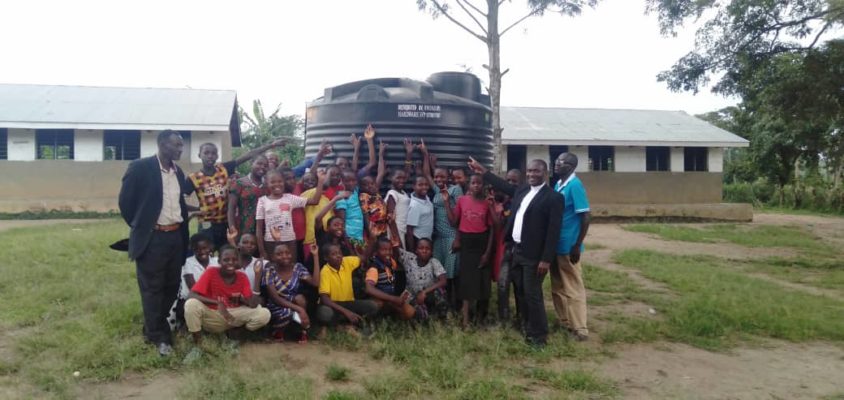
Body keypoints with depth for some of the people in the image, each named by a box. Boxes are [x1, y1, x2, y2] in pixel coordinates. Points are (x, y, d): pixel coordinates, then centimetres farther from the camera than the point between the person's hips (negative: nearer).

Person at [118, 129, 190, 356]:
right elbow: (125, 201, -6)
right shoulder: (140, 168, -11)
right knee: (153, 288, 3)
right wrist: (139, 227, 2)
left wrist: (183, 224, 12)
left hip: (176, 236, 7)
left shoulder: (178, 171, 9)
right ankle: (158, 336, 14)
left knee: (173, 285, 12)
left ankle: (154, 326, 30)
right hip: (152, 238, -6)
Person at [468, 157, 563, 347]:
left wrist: (546, 259, -19)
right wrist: (483, 171, 30)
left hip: (534, 255, -7)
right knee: (522, 293, 17)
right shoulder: (522, 190, 10)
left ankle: (539, 334, 13)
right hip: (517, 250, 7)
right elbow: (505, 187, 29)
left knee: (532, 294, -1)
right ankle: (527, 327, 32)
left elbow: (553, 231, -15)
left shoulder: (553, 197, -12)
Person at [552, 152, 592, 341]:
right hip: (555, 245, 8)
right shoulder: (558, 185, 8)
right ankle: (564, 322, 28)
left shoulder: (575, 185, -15)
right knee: (558, 287, 16)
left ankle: (579, 328, 11)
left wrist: (577, 246, -17)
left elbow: (585, 217, -16)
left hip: (568, 246, -8)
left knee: (573, 288, 1)